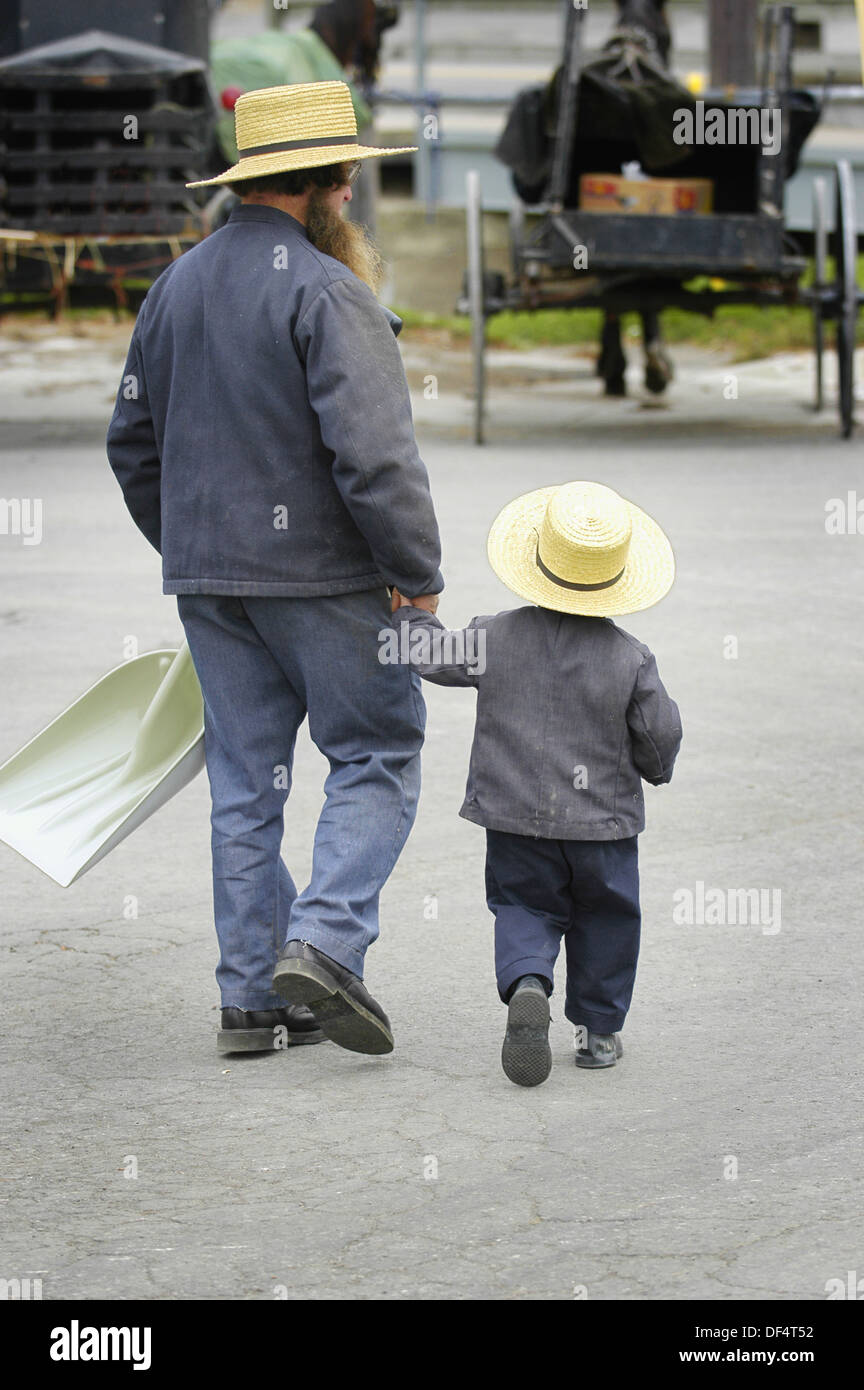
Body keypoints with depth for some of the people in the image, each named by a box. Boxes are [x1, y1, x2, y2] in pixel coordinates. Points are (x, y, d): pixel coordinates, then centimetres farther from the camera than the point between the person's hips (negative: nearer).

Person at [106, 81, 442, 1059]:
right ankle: (324, 942, -9)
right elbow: (372, 453, -21)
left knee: (245, 783, 10)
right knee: (377, 757, 5)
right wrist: (419, 574, -12)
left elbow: (133, 441, 17)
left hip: (208, 577, 7)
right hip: (320, 575, -7)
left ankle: (252, 996, 11)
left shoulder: (178, 283, 10)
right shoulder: (326, 290, -15)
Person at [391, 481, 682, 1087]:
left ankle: (527, 984, -18)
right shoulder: (630, 657, -11)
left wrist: (411, 612, 24)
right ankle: (599, 1029, 21)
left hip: (516, 816, 1)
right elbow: (661, 733, -5)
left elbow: (435, 656, 6)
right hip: (602, 820, -1)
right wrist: (654, 768, 17)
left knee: (524, 908, 12)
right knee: (605, 918, 16)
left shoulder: (495, 638, -8)